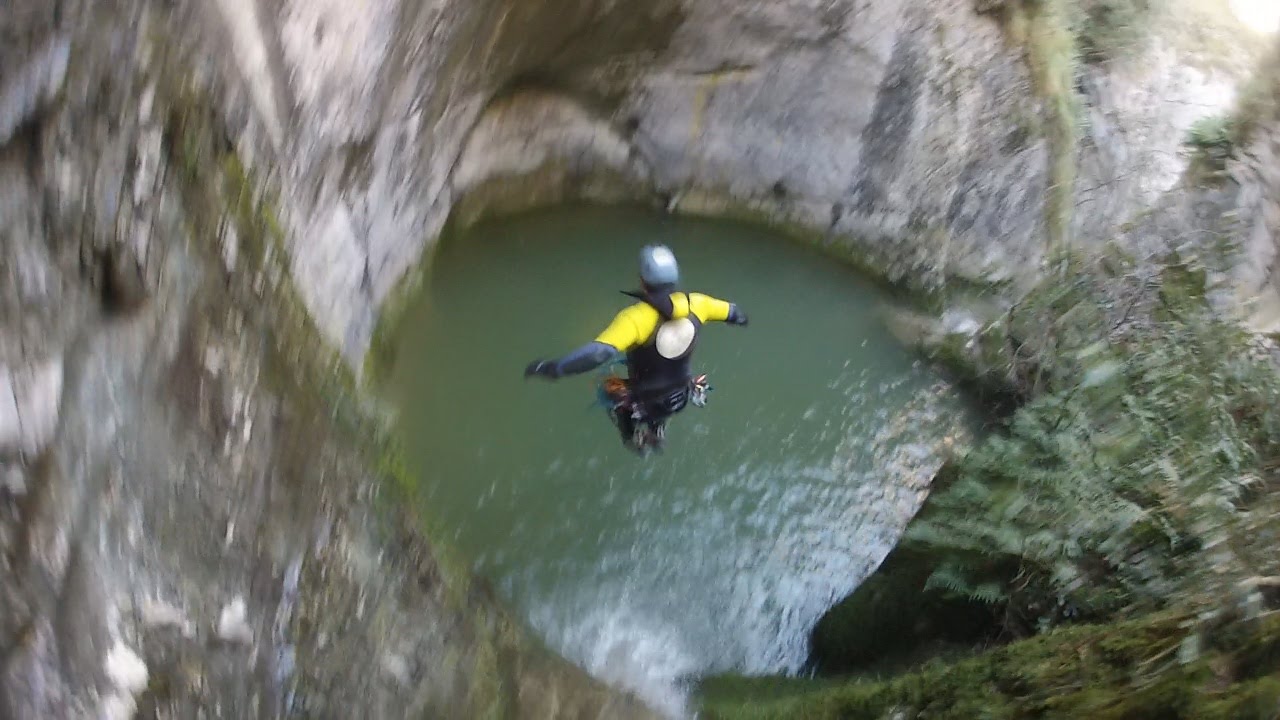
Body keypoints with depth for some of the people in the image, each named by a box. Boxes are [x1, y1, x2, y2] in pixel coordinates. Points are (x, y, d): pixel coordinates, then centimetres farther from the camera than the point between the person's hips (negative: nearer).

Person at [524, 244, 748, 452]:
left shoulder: (637, 317, -37)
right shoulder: (695, 304, -20)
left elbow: (599, 352, -49)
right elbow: (731, 311, 1)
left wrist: (553, 368, -43)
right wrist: (739, 317, 25)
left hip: (645, 402, -4)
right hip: (680, 396, 4)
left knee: (611, 389, 29)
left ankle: (634, 438, 37)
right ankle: (658, 431, 52)